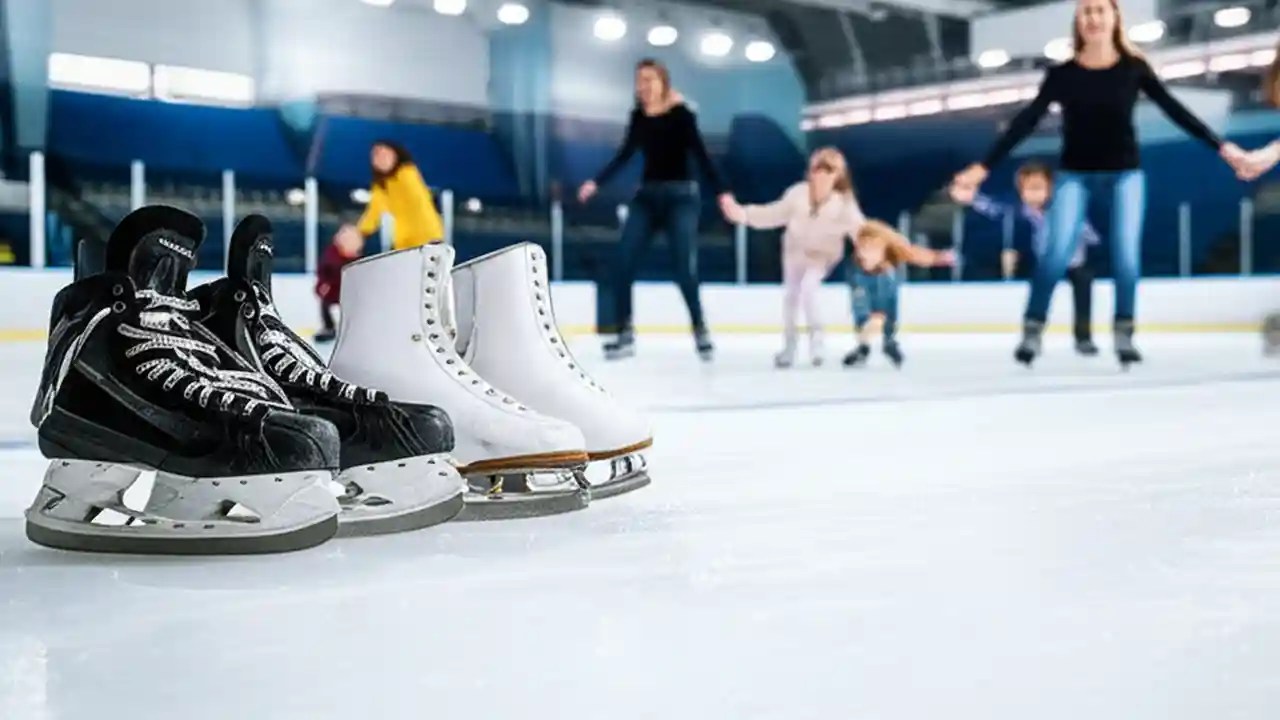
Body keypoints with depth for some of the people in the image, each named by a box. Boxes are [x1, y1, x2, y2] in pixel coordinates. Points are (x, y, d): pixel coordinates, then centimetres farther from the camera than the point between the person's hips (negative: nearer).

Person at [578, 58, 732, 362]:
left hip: (680, 196, -5)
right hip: (647, 196, 5)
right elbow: (625, 154, 16)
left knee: (684, 268, -9)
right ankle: (625, 335, 1)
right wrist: (596, 182, 10)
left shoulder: (681, 114, -10)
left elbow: (700, 154, -15)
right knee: (623, 265, -6)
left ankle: (701, 332, 10)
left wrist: (721, 193, -24)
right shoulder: (638, 116, 6)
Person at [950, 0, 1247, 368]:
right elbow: (1027, 121, -10)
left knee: (1126, 254, -9)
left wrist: (1222, 147, -8)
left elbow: (1174, 110, -4)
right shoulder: (1062, 74, -8)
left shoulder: (1134, 68, -6)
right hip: (1075, 174, -1)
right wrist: (983, 167, -17)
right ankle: (1031, 333, -8)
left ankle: (1124, 336, 3)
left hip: (1125, 173, 1)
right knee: (1057, 252, -15)